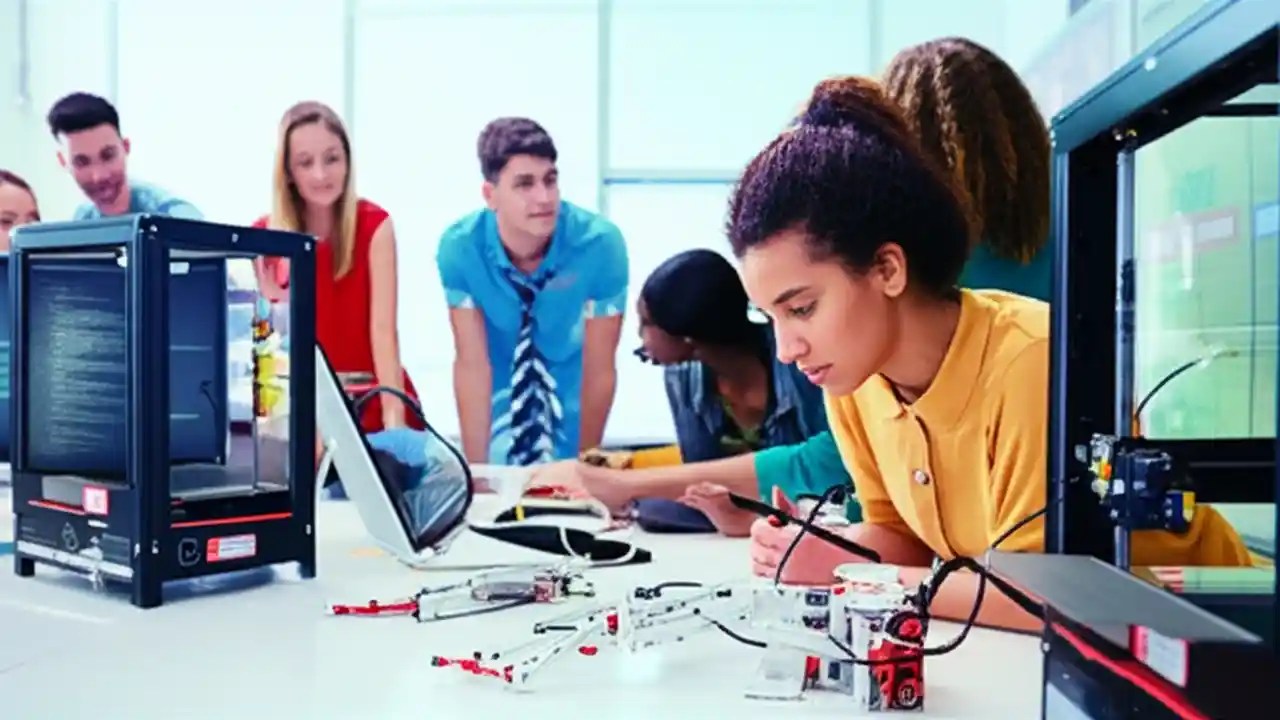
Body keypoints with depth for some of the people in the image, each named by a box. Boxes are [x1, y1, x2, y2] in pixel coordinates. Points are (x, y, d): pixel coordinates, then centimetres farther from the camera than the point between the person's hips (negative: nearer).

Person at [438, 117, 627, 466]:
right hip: (499, 405, 1)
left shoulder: (600, 244, -26)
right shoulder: (459, 248, -22)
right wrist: (476, 469, -18)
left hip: (570, 410, 0)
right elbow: (471, 364, -18)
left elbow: (599, 370, -19)